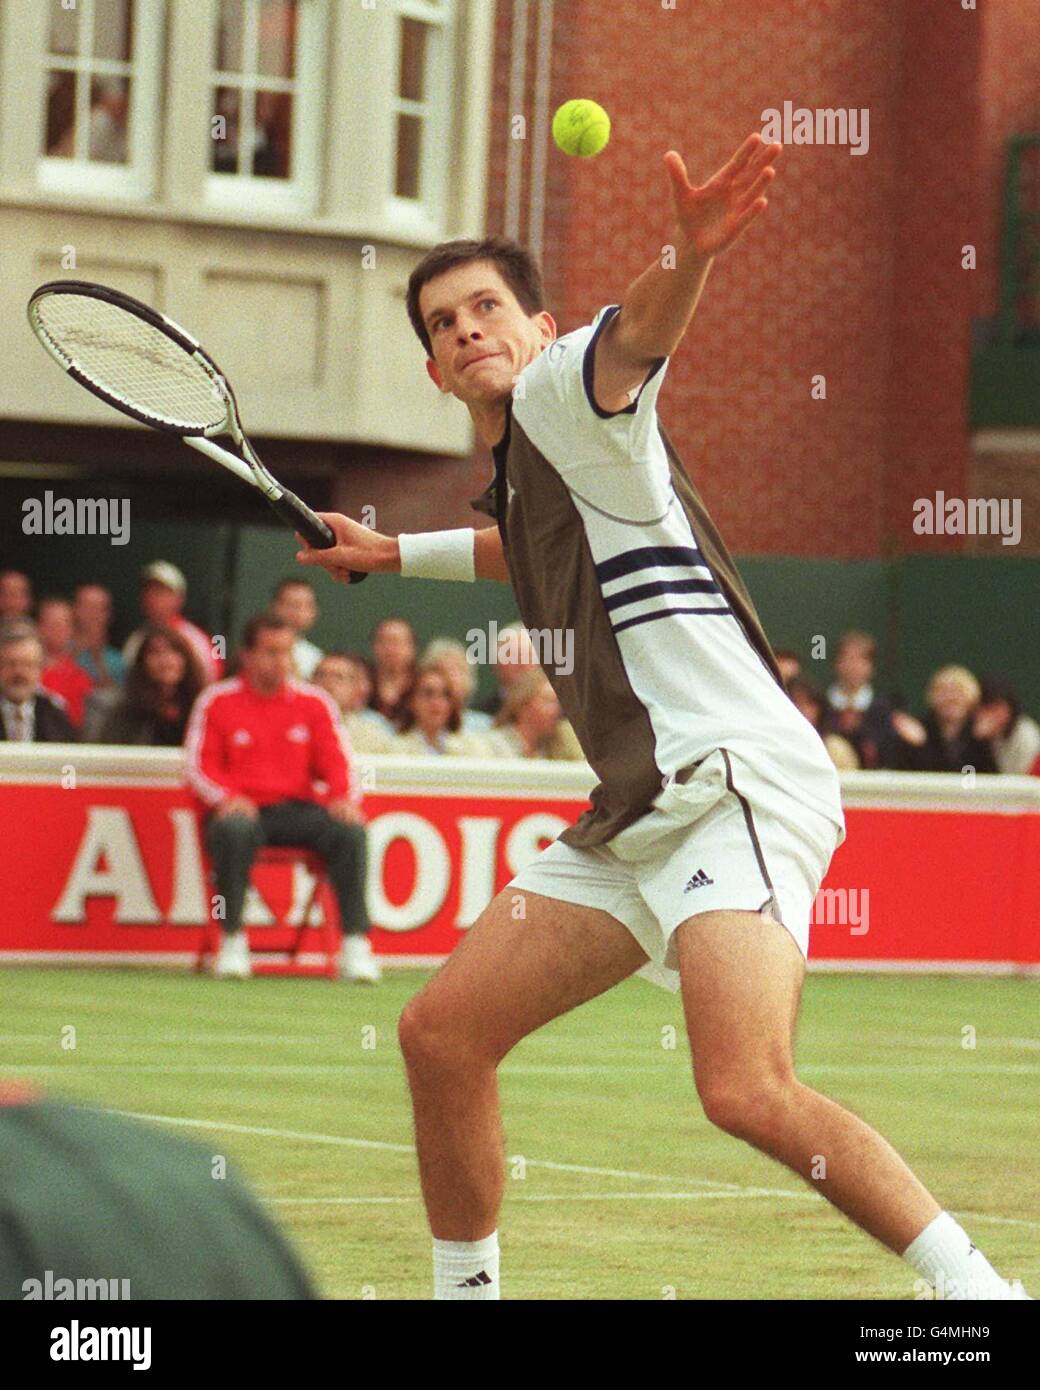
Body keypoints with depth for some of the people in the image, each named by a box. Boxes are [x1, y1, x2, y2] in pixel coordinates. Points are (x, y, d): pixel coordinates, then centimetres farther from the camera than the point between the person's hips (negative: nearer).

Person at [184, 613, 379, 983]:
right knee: (235, 829, -38)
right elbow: (199, 765, 2)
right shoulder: (217, 701, 6)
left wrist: (343, 798, -14)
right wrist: (227, 798, -18)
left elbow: (336, 762, 8)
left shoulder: (314, 702, 12)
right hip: (242, 809, -2)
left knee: (349, 830, -27)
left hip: (298, 810, 2)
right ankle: (232, 943, -27)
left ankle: (356, 947, -26)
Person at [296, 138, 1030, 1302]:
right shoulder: (519, 471, 24)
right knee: (440, 1036, 7)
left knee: (747, 1092, -28)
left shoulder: (564, 391, -3)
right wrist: (398, 554, 51)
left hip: (735, 779, -10)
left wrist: (690, 253, -49)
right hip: (637, 815, 10)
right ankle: (464, 1292, 21)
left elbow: (636, 334, -28)